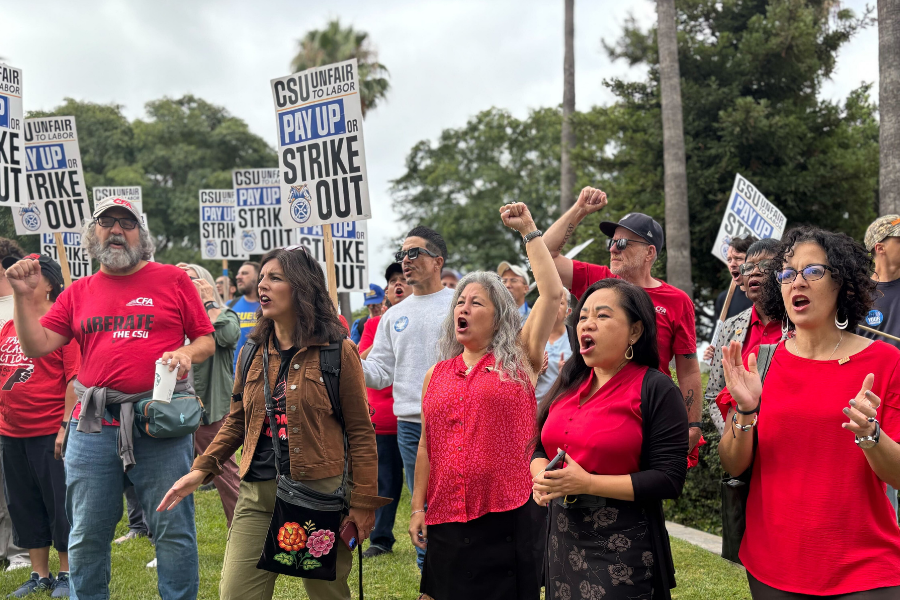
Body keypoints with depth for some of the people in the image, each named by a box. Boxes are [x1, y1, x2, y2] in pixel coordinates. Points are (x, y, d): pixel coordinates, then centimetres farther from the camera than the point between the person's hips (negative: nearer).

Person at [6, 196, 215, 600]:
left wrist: (186, 353, -13)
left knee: (173, 529, 3)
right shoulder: (79, 293, 13)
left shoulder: (173, 279, 5)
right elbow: (36, 346, 7)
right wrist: (24, 294, -1)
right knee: (87, 535, 11)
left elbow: (206, 340, 7)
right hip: (93, 426, 3)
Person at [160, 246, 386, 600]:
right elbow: (236, 422, 18)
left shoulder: (337, 351, -5)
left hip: (320, 493, -4)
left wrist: (363, 502, -8)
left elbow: (360, 432, -5)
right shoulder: (252, 353, 10)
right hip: (257, 495, 4)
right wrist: (201, 470, 5)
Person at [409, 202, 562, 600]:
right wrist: (418, 507, 8)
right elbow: (427, 445, 13)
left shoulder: (520, 359, 1)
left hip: (510, 514, -3)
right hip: (447, 519, 4)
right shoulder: (437, 374, 11)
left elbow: (552, 293, -9)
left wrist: (528, 230, -6)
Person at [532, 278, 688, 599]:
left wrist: (587, 483, -21)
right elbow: (541, 449, 16)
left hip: (623, 546, -6)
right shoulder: (569, 385, 9)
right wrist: (541, 476, -7)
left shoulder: (656, 389, -11)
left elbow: (669, 479, -17)